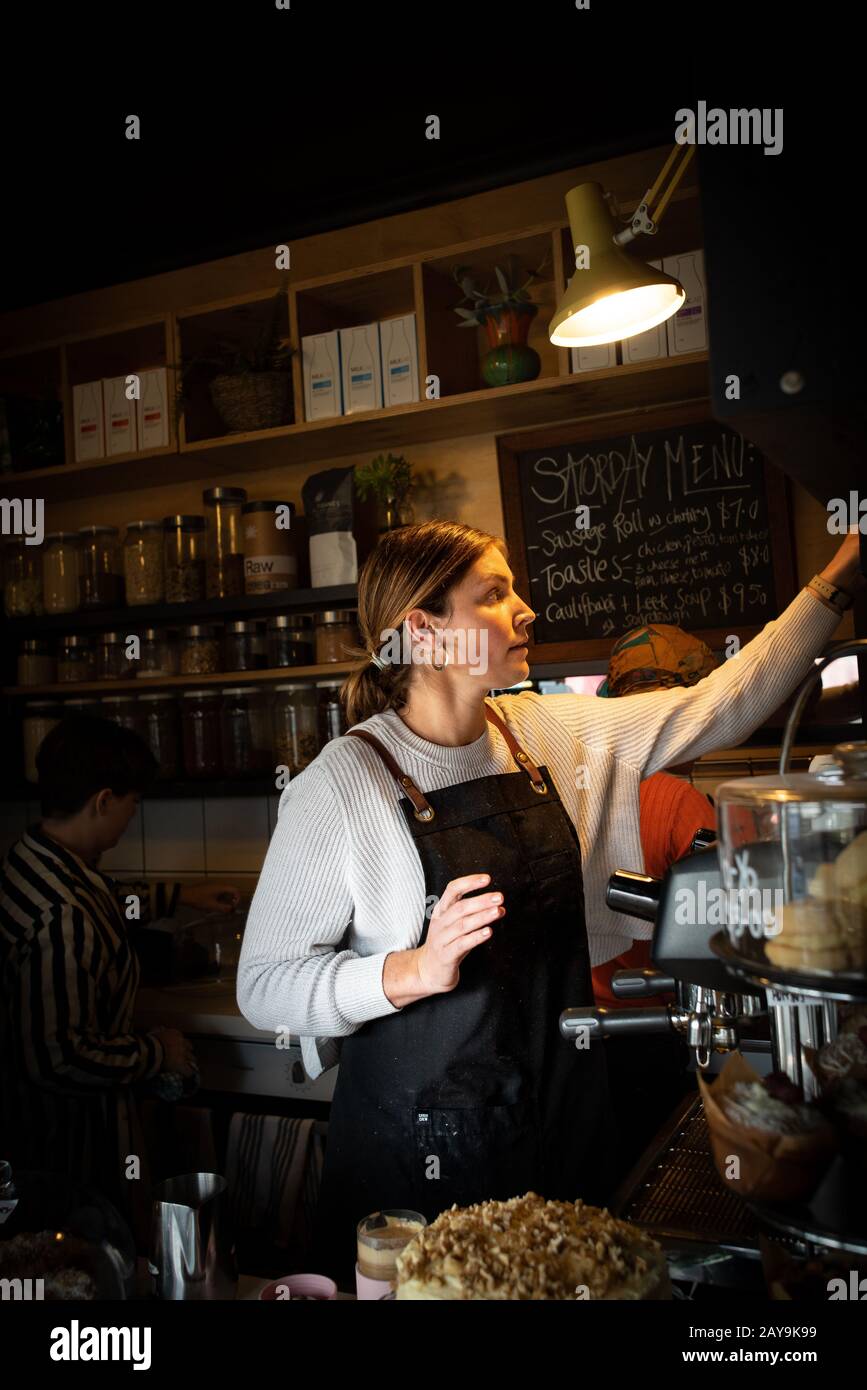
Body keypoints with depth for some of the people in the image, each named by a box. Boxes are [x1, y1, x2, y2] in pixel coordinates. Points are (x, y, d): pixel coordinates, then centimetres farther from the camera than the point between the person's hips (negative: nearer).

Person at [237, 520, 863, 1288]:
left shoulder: (556, 734, -1)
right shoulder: (343, 782, -17)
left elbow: (724, 704, 5)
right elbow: (264, 986, -14)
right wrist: (415, 971, -29)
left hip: (566, 1119, 5)